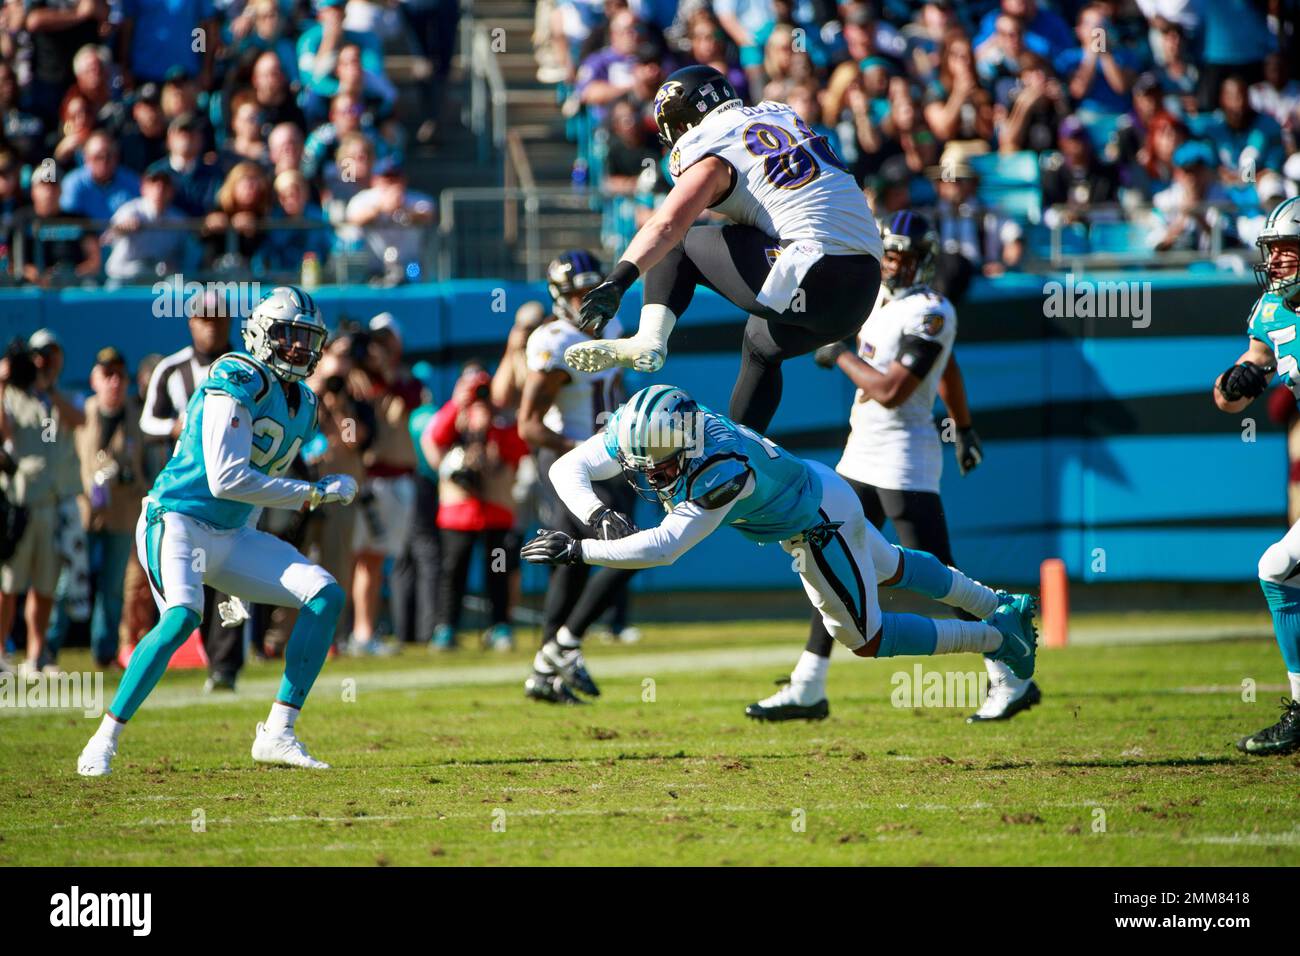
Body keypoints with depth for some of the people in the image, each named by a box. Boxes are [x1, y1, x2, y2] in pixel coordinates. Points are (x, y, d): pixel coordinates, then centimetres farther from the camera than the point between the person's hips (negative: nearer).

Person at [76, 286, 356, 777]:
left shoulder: (302, 404, 12)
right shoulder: (238, 382, -15)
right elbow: (227, 478, -22)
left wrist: (241, 570, 19)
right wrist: (316, 493, -17)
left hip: (231, 534, 8)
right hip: (177, 521, -8)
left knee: (326, 596, -5)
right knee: (181, 617, -31)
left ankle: (277, 734, -6)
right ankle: (104, 742, -20)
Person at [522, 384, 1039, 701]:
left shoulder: (724, 467, -43)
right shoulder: (644, 435, -23)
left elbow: (665, 547, -48)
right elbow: (566, 469, -19)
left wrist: (578, 550, -48)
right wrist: (599, 515, -37)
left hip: (821, 523, -8)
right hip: (808, 485, 8)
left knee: (865, 638, 6)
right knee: (889, 568, 28)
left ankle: (996, 637, 19)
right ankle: (1000, 606, 48)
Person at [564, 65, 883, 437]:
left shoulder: (712, 154, -1)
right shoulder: (779, 114, 20)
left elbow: (667, 224, -18)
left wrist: (618, 280, -28)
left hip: (810, 281, -8)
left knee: (674, 246, 5)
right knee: (762, 344, 34)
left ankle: (650, 337, -13)